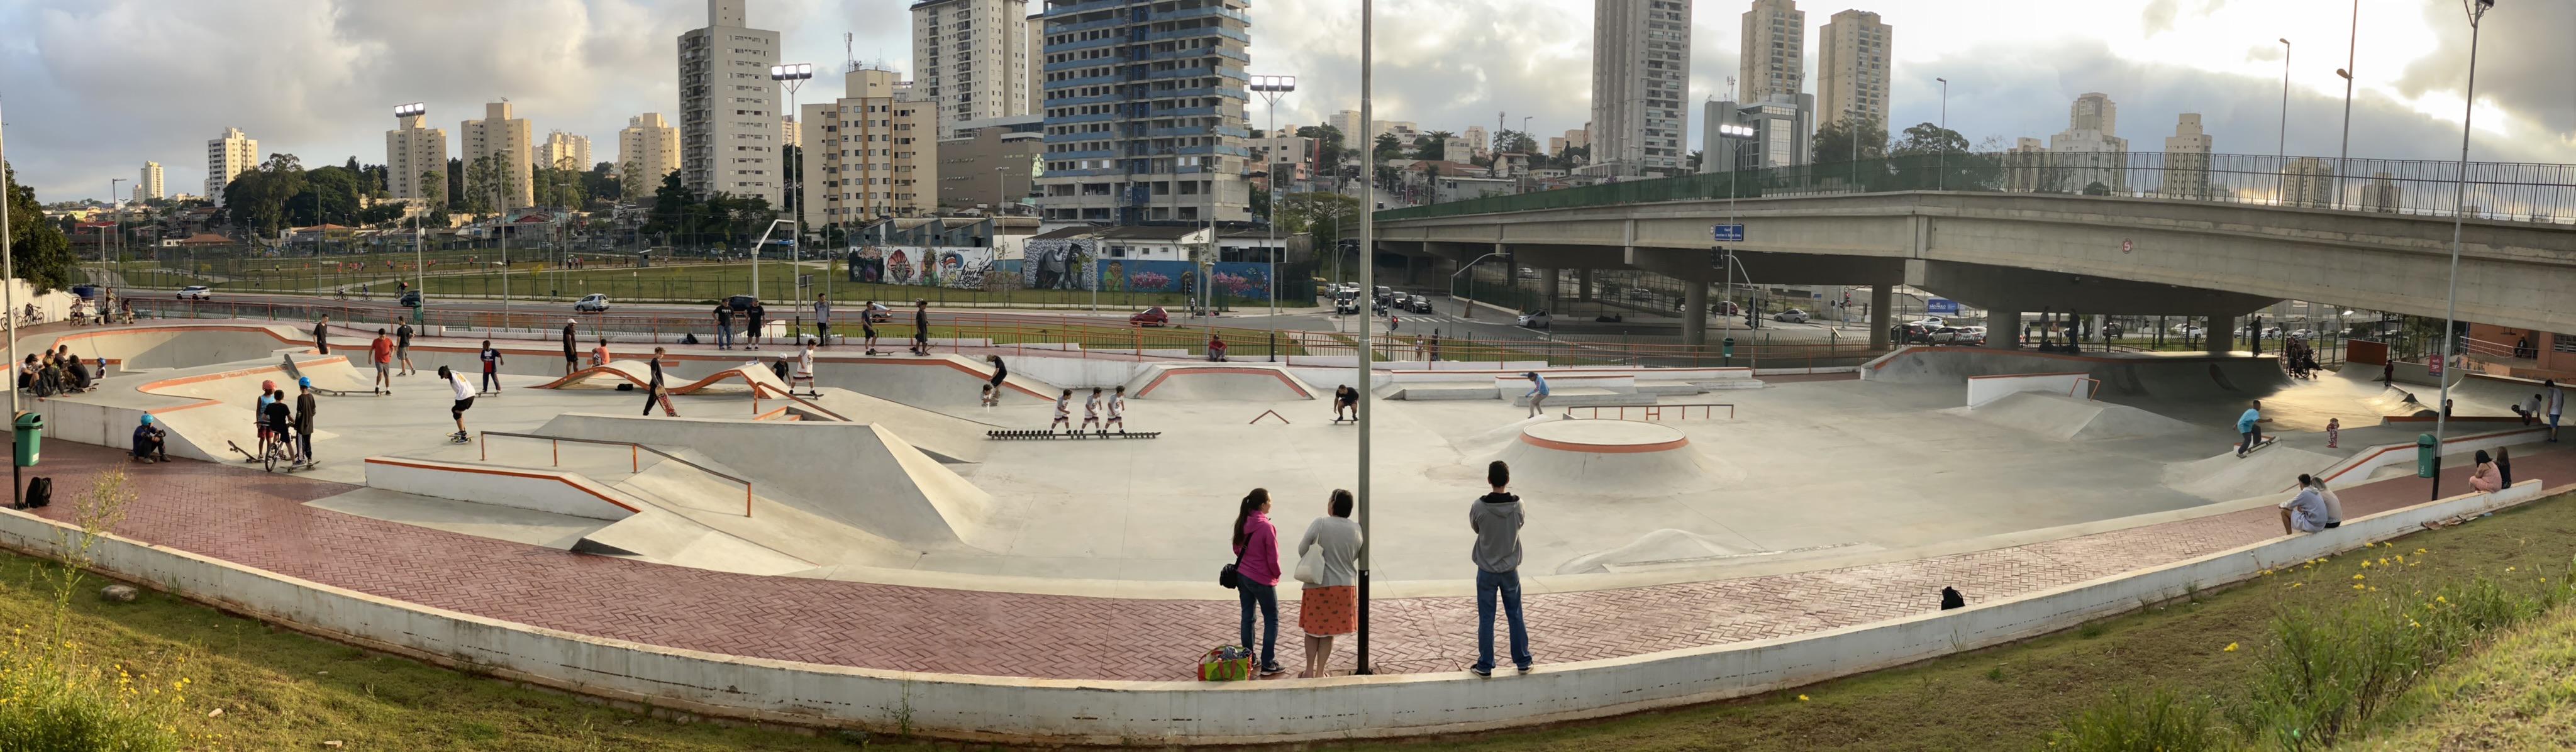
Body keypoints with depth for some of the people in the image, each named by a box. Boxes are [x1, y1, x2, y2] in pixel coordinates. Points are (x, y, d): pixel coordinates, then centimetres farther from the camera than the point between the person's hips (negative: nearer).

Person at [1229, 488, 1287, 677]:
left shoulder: (1243, 523, -1)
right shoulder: (1266, 527, -22)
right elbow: (1273, 557, -16)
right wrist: (1277, 574, 1)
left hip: (1242, 575, 7)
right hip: (1263, 580, -7)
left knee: (1248, 617, 15)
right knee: (1271, 620, 5)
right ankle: (1268, 665, 4)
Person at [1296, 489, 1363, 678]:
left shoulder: (1320, 524, -13)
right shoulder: (1356, 530, -4)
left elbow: (1302, 550, -9)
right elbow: (1355, 556, 8)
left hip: (1318, 585, -2)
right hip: (1345, 585, 2)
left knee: (1313, 629, 12)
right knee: (1329, 631, 12)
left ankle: (1309, 671, 16)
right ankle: (1320, 672, 16)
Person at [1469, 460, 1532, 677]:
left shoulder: (1479, 506, -17)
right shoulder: (1517, 505, -12)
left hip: (1487, 571, -2)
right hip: (1510, 570, 2)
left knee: (1486, 619, 7)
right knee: (1516, 617, 14)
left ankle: (1485, 666, 13)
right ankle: (1523, 662, 23)